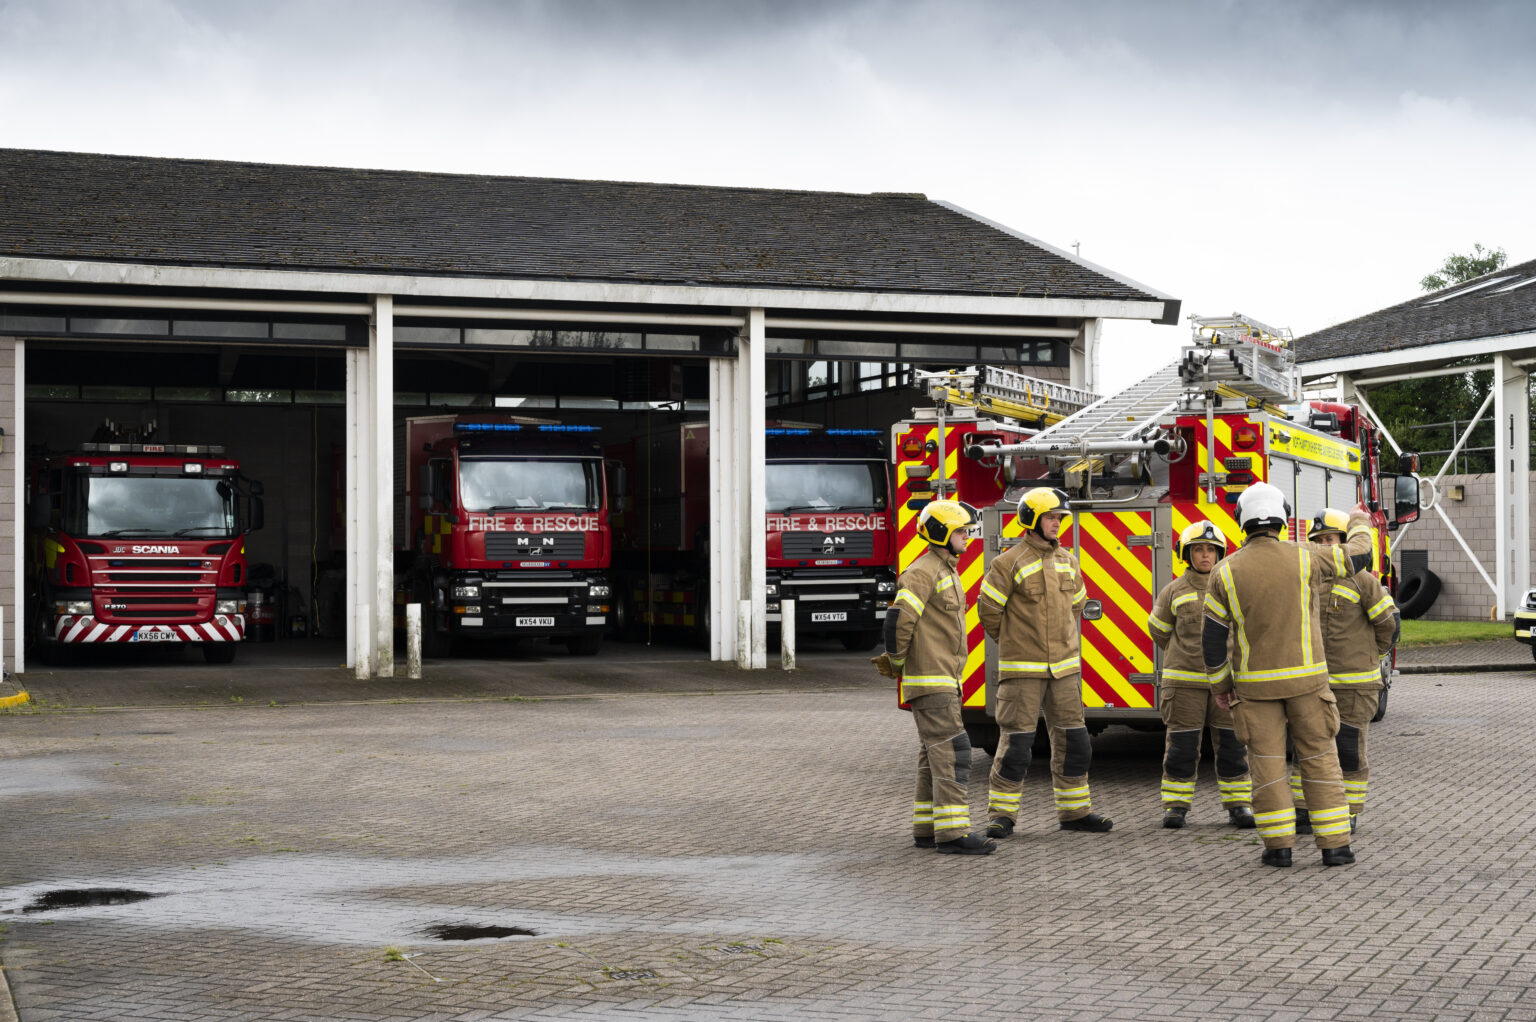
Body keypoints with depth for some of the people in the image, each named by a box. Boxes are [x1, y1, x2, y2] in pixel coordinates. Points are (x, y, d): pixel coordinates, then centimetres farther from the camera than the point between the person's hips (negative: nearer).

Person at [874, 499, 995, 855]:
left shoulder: (947, 572, 18)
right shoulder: (923, 572, -14)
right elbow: (899, 619, -23)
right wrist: (896, 662, -10)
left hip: (944, 679, 10)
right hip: (930, 681, -10)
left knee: (934, 756, 11)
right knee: (951, 752, -14)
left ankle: (926, 830, 16)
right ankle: (952, 832, -16)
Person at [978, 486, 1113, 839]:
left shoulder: (1067, 560, 9)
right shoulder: (1010, 563, -10)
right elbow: (988, 609, -5)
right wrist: (1015, 643, 7)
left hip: (1063, 666, 6)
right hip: (1023, 670, -6)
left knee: (1072, 740, 7)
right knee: (1016, 740, -5)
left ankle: (1074, 811, 17)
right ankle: (1002, 815, 3)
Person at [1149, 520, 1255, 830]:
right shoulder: (1174, 591, 2)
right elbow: (1159, 630, 15)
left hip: (1226, 678, 1)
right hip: (1184, 680, -1)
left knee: (1232, 743, 2)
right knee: (1182, 745, 1)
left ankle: (1238, 805, 10)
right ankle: (1176, 806, 9)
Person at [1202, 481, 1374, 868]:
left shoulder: (1226, 572, -7)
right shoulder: (1304, 558, -7)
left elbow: (1212, 636, -3)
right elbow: (1357, 556, 10)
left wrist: (1220, 684, 9)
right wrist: (1359, 525, 32)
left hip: (1254, 684, 0)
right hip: (1304, 680, 0)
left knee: (1267, 762, 6)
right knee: (1319, 758, 7)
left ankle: (1278, 845, 6)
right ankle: (1334, 844, 6)